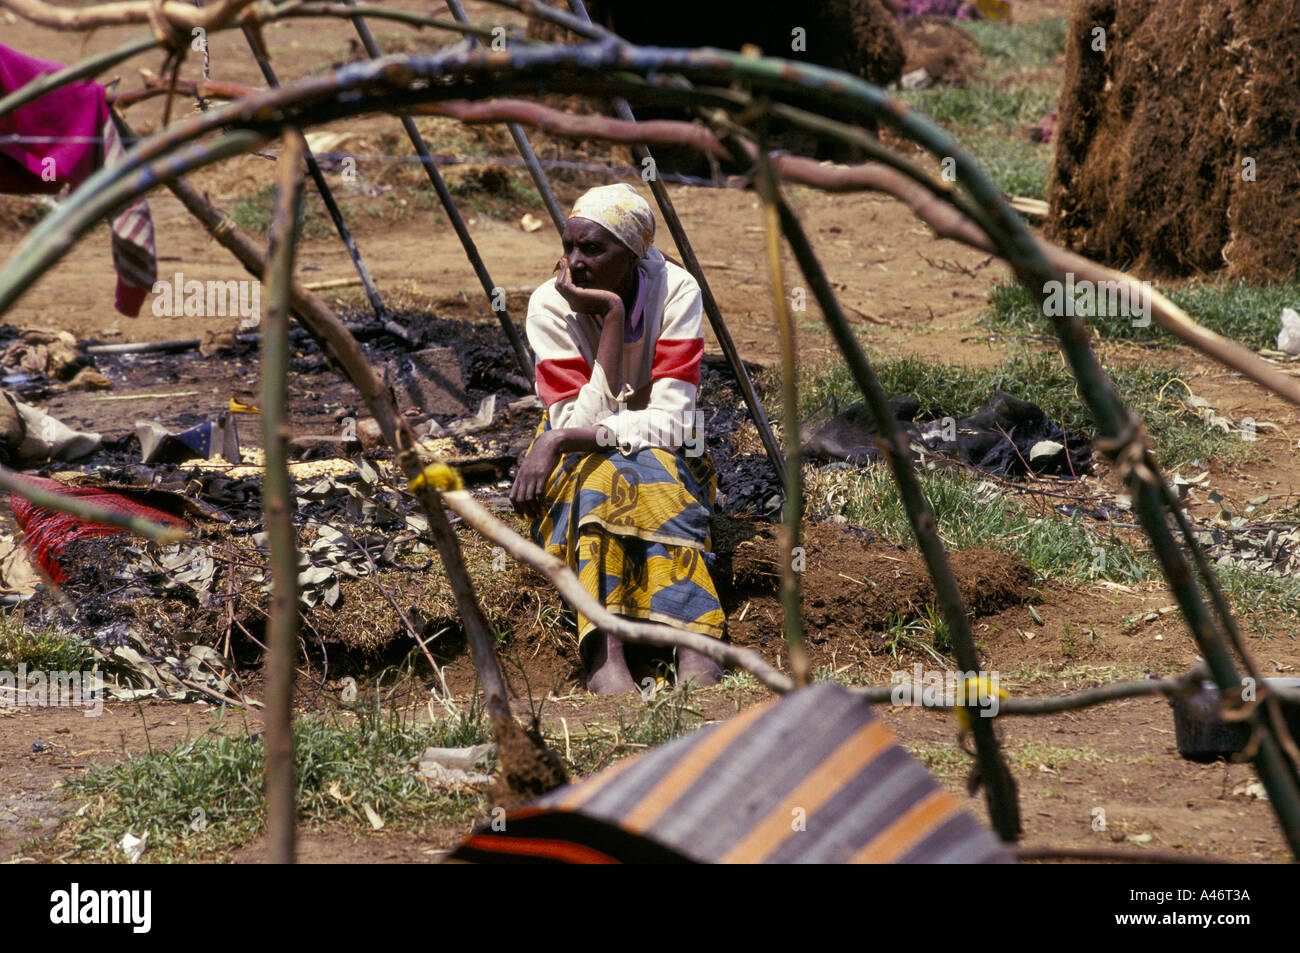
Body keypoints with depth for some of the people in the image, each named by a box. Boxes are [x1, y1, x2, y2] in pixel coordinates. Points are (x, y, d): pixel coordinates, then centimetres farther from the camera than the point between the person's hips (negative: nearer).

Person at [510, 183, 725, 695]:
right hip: (579, 463, 0)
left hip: (663, 457, 0)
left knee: (648, 471, -36)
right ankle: (605, 653, -56)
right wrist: (612, 317, -29)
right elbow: (583, 421, -24)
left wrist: (563, 439, -31)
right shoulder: (551, 303, -15)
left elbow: (671, 421, -23)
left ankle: (696, 649, -56)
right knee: (603, 475, -36)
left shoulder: (675, 289, -15)